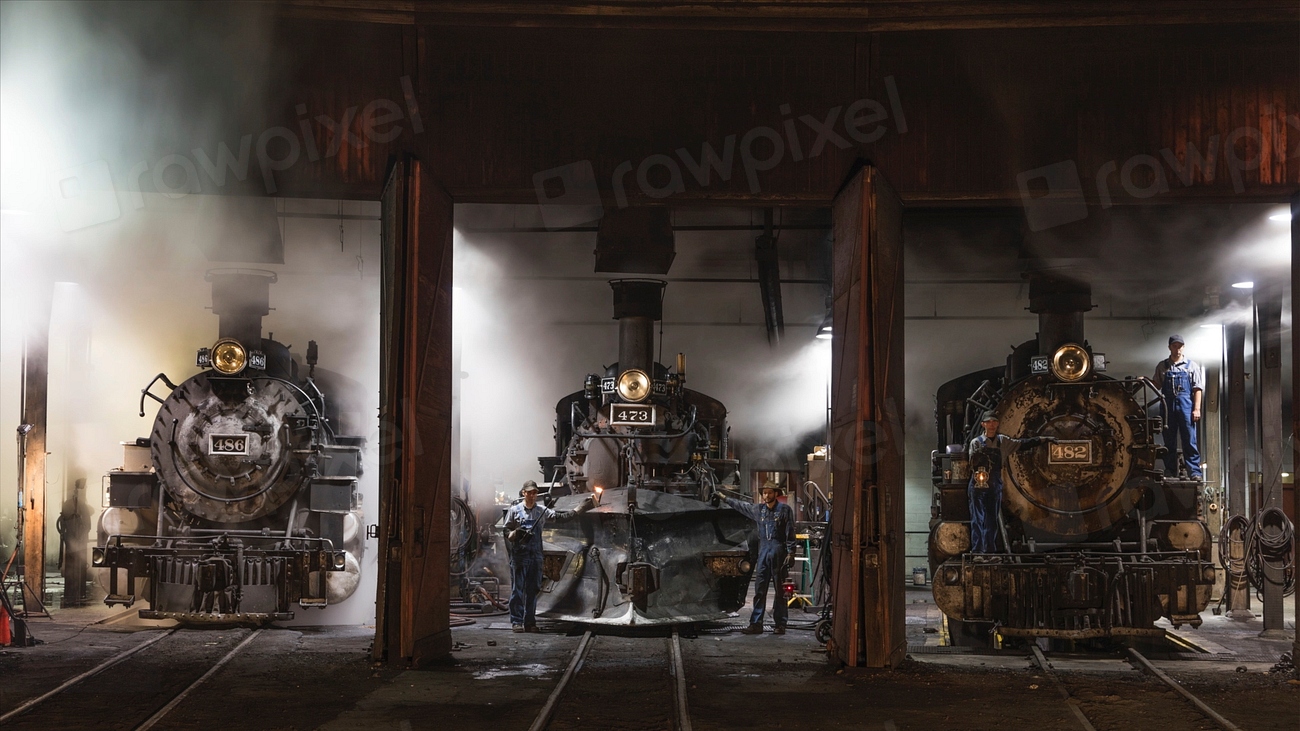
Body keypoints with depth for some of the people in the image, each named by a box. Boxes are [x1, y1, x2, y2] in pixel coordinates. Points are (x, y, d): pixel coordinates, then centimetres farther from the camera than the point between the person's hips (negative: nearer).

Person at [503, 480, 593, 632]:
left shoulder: (542, 511, 10)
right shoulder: (514, 510, 2)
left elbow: (560, 516, 3)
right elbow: (506, 530, 4)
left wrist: (579, 510, -8)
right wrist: (515, 534, -17)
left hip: (536, 556, 4)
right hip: (519, 555, -4)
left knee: (533, 590, 6)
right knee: (518, 589, -3)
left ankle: (530, 622, 12)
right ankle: (516, 622, 0)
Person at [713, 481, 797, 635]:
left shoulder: (784, 509, 0)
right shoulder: (758, 509, 15)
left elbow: (790, 533, -4)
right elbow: (740, 506, 29)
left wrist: (790, 553, -11)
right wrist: (724, 499, 34)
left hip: (779, 551, -5)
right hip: (763, 551, 5)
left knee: (780, 590, -1)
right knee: (759, 589, 2)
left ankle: (780, 624, 2)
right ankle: (756, 624, 2)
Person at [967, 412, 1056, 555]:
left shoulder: (1002, 441, 9)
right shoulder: (976, 442, -3)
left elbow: (1022, 444, 13)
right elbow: (972, 464, -10)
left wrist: (1044, 439, 12)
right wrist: (978, 453, -31)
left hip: (995, 486, 4)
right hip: (978, 487, -4)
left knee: (992, 521, 6)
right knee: (978, 519, -4)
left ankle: (989, 551, 9)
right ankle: (976, 550, -3)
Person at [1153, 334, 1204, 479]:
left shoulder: (1191, 365, 7)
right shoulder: (1162, 366, 13)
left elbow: (1197, 389, 3)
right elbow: (1157, 385, 17)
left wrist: (1197, 409, -4)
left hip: (1186, 405, -2)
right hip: (1168, 405, 2)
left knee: (1189, 440, -4)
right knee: (1169, 440, 5)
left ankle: (1194, 472, -4)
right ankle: (1170, 472, 11)